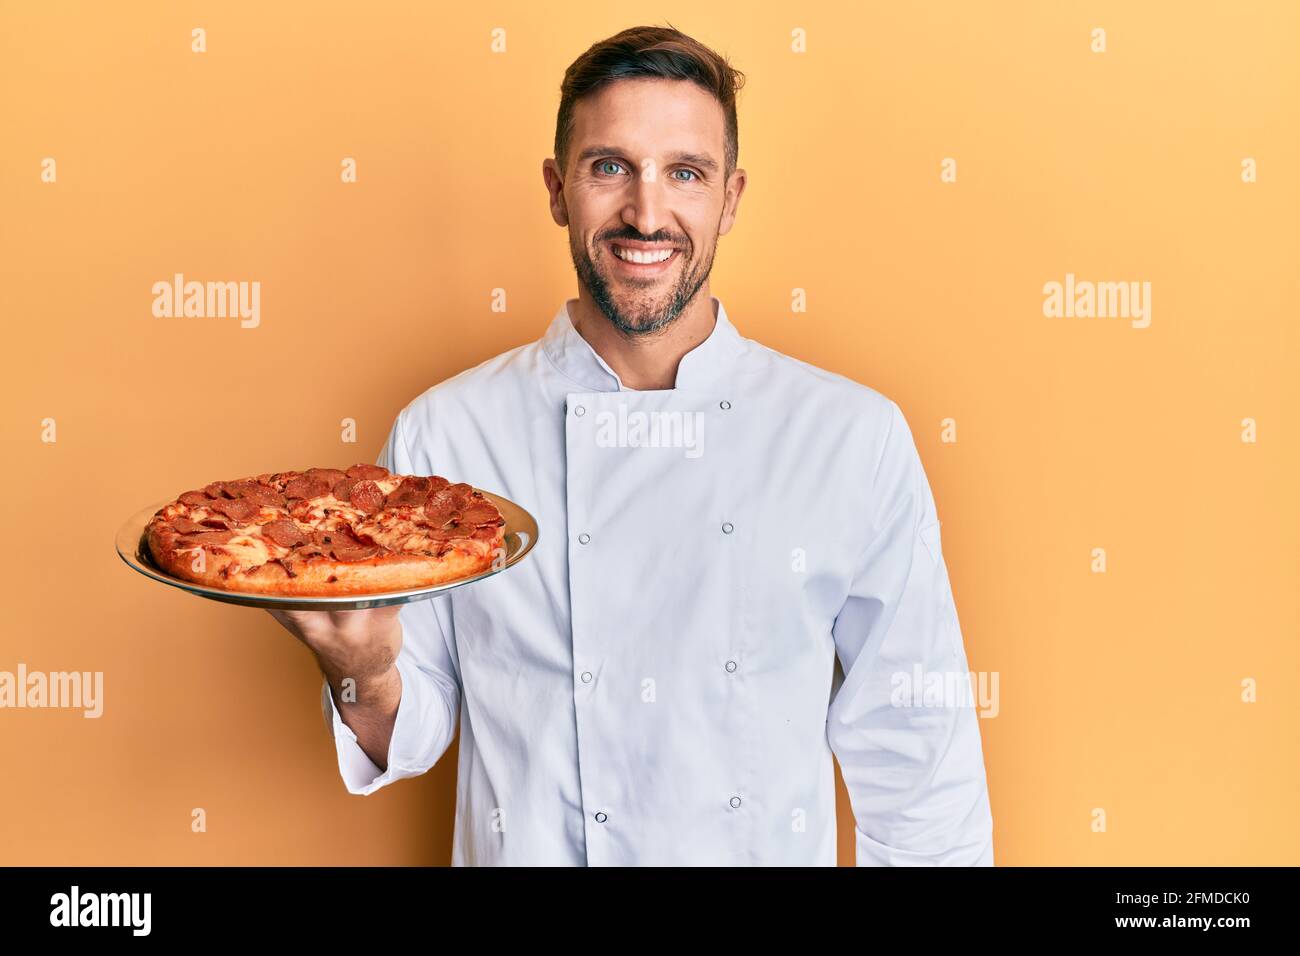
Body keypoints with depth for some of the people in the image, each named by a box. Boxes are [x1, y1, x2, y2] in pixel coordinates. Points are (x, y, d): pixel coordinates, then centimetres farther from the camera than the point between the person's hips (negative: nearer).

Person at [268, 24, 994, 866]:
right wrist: (365, 671, -25)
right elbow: (409, 741, -7)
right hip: (520, 849, 0)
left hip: (773, 847, 1)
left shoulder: (856, 440, -12)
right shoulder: (440, 436, -12)